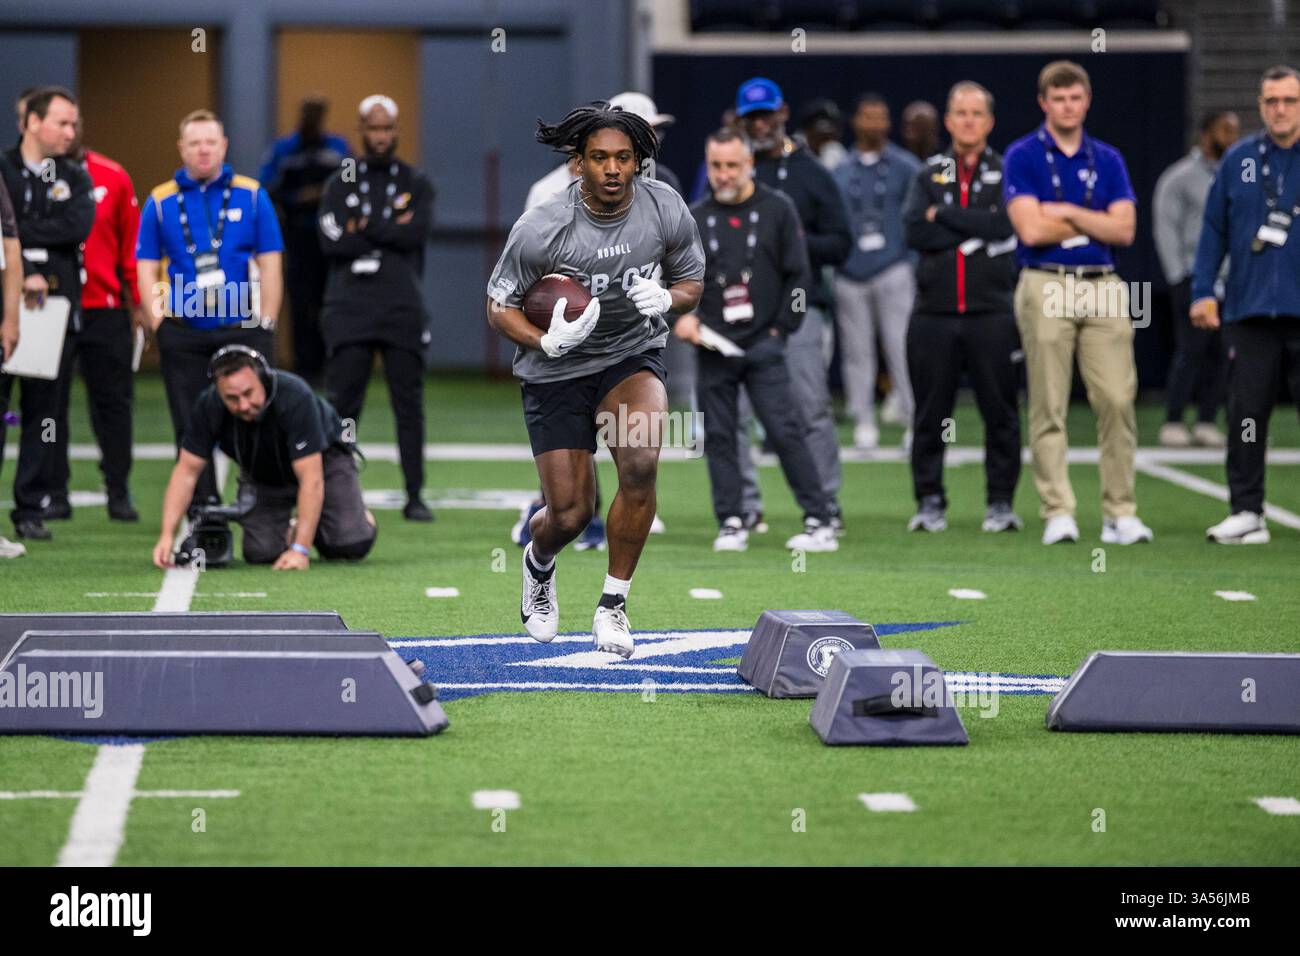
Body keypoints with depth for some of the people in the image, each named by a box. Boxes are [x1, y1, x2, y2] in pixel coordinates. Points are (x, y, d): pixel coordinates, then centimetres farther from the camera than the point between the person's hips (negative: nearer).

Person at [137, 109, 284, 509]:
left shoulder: (252, 195, 4)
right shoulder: (160, 201, 6)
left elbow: (269, 262, 5)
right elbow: (146, 265, 7)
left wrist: (266, 322, -2)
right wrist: (156, 316, -5)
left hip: (242, 327, -1)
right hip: (183, 334, 1)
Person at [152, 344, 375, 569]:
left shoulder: (295, 397, -37)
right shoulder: (208, 406, -27)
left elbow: (311, 478, -38)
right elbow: (187, 470, -19)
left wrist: (300, 550, -42)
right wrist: (167, 536, -30)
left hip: (322, 459, -3)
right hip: (262, 473, 3)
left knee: (352, 545, -21)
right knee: (260, 552, -17)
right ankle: (288, 531, 17)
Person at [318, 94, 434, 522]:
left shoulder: (416, 183, 9)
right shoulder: (340, 184, 8)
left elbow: (417, 233, -9)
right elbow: (331, 241, -7)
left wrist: (364, 228, -8)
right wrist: (390, 233, -8)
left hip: (403, 310, 0)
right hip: (350, 309, 0)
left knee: (409, 404, 1)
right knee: (342, 406, -3)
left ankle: (415, 496, 6)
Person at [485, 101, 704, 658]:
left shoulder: (665, 210, -11)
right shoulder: (541, 229, -20)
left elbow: (692, 283, 5)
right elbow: (499, 305, -8)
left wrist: (666, 299, -19)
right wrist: (547, 342, -27)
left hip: (633, 356, 1)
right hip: (557, 371, -1)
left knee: (640, 462, -28)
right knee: (570, 513, -2)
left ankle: (613, 606, -10)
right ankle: (538, 561, 39)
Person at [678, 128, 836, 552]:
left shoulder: (777, 210, 4)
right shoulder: (695, 218, 10)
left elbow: (798, 275, 4)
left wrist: (781, 329, -3)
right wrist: (681, 316, -4)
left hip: (763, 345, -3)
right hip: (712, 348, 3)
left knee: (784, 430, -9)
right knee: (718, 437, 2)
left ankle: (819, 521, -6)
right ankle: (731, 523, 9)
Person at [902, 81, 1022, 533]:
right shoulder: (928, 175, 12)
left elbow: (1003, 224, -11)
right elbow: (914, 229, -5)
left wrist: (943, 216, -5)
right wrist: (975, 231, -8)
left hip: (991, 313, -1)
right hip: (934, 312, 1)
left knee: (1000, 411, 1)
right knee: (931, 412, 4)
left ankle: (1000, 503, 9)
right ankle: (929, 501, 12)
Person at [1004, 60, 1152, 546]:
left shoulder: (1107, 159, 13)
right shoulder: (1022, 156, 2)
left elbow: (1124, 229, 2)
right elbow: (1031, 229, -11)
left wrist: (1068, 213, -6)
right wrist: (1095, 224, -2)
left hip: (1103, 287, 3)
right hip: (1046, 287, -3)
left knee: (1117, 400, -4)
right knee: (1049, 407, -2)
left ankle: (1120, 512, 1)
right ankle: (1058, 513, 1)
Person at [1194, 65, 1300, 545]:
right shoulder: (1238, 160, 9)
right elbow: (1213, 230, 11)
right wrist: (1202, 291, 3)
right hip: (1249, 311, 2)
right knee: (1245, 414, 2)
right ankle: (1246, 512, 8)